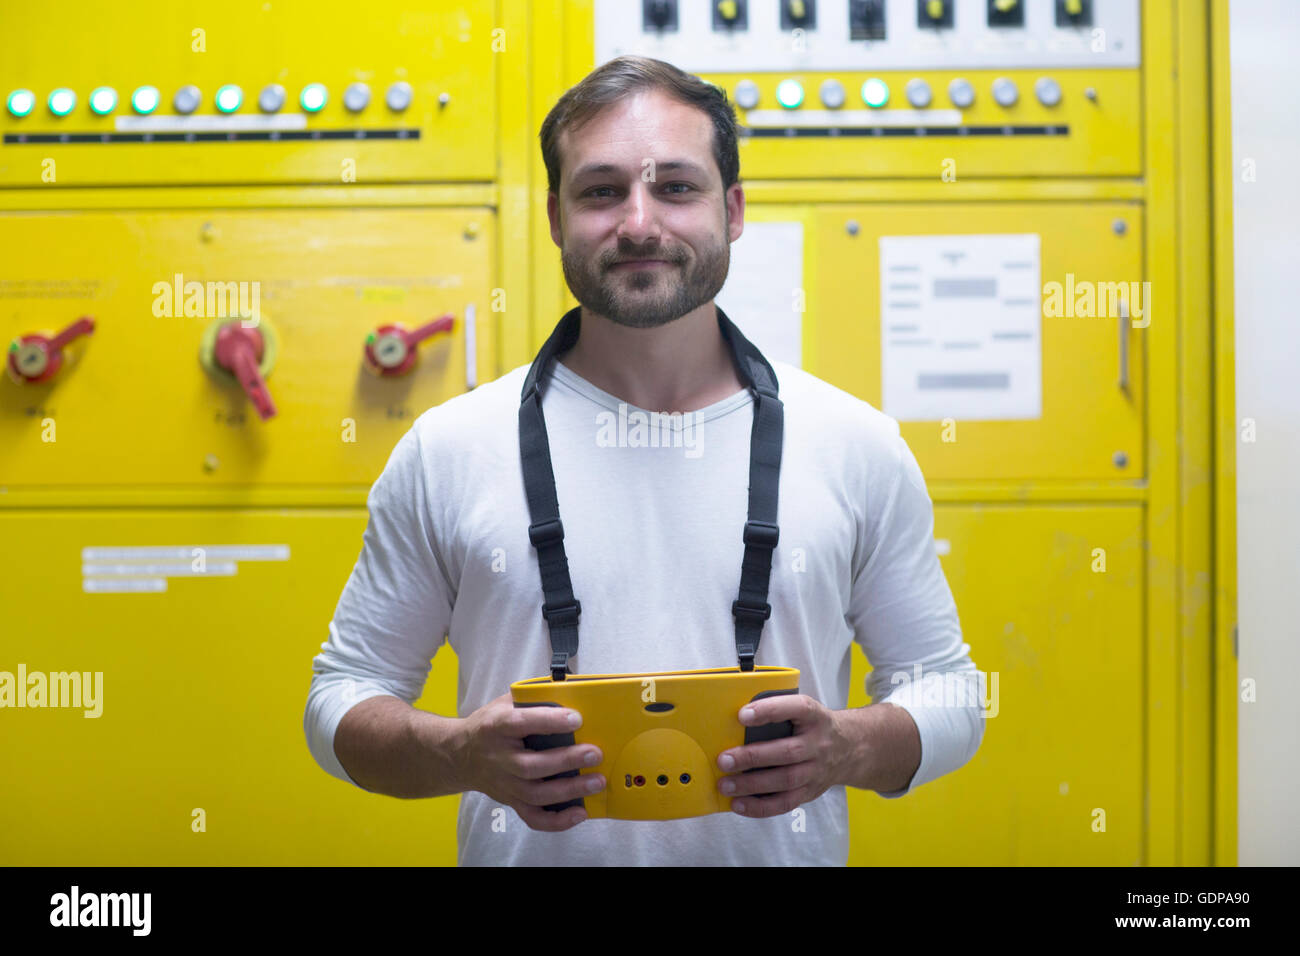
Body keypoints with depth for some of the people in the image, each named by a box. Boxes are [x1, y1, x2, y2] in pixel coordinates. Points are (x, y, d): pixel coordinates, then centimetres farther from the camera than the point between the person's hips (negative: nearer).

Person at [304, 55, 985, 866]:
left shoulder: (858, 447, -4)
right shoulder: (445, 450, -5)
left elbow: (947, 690, 3)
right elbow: (343, 697, 0)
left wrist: (851, 749, -16)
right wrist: (460, 756, -18)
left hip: (773, 845, 1)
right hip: (532, 848, 0)